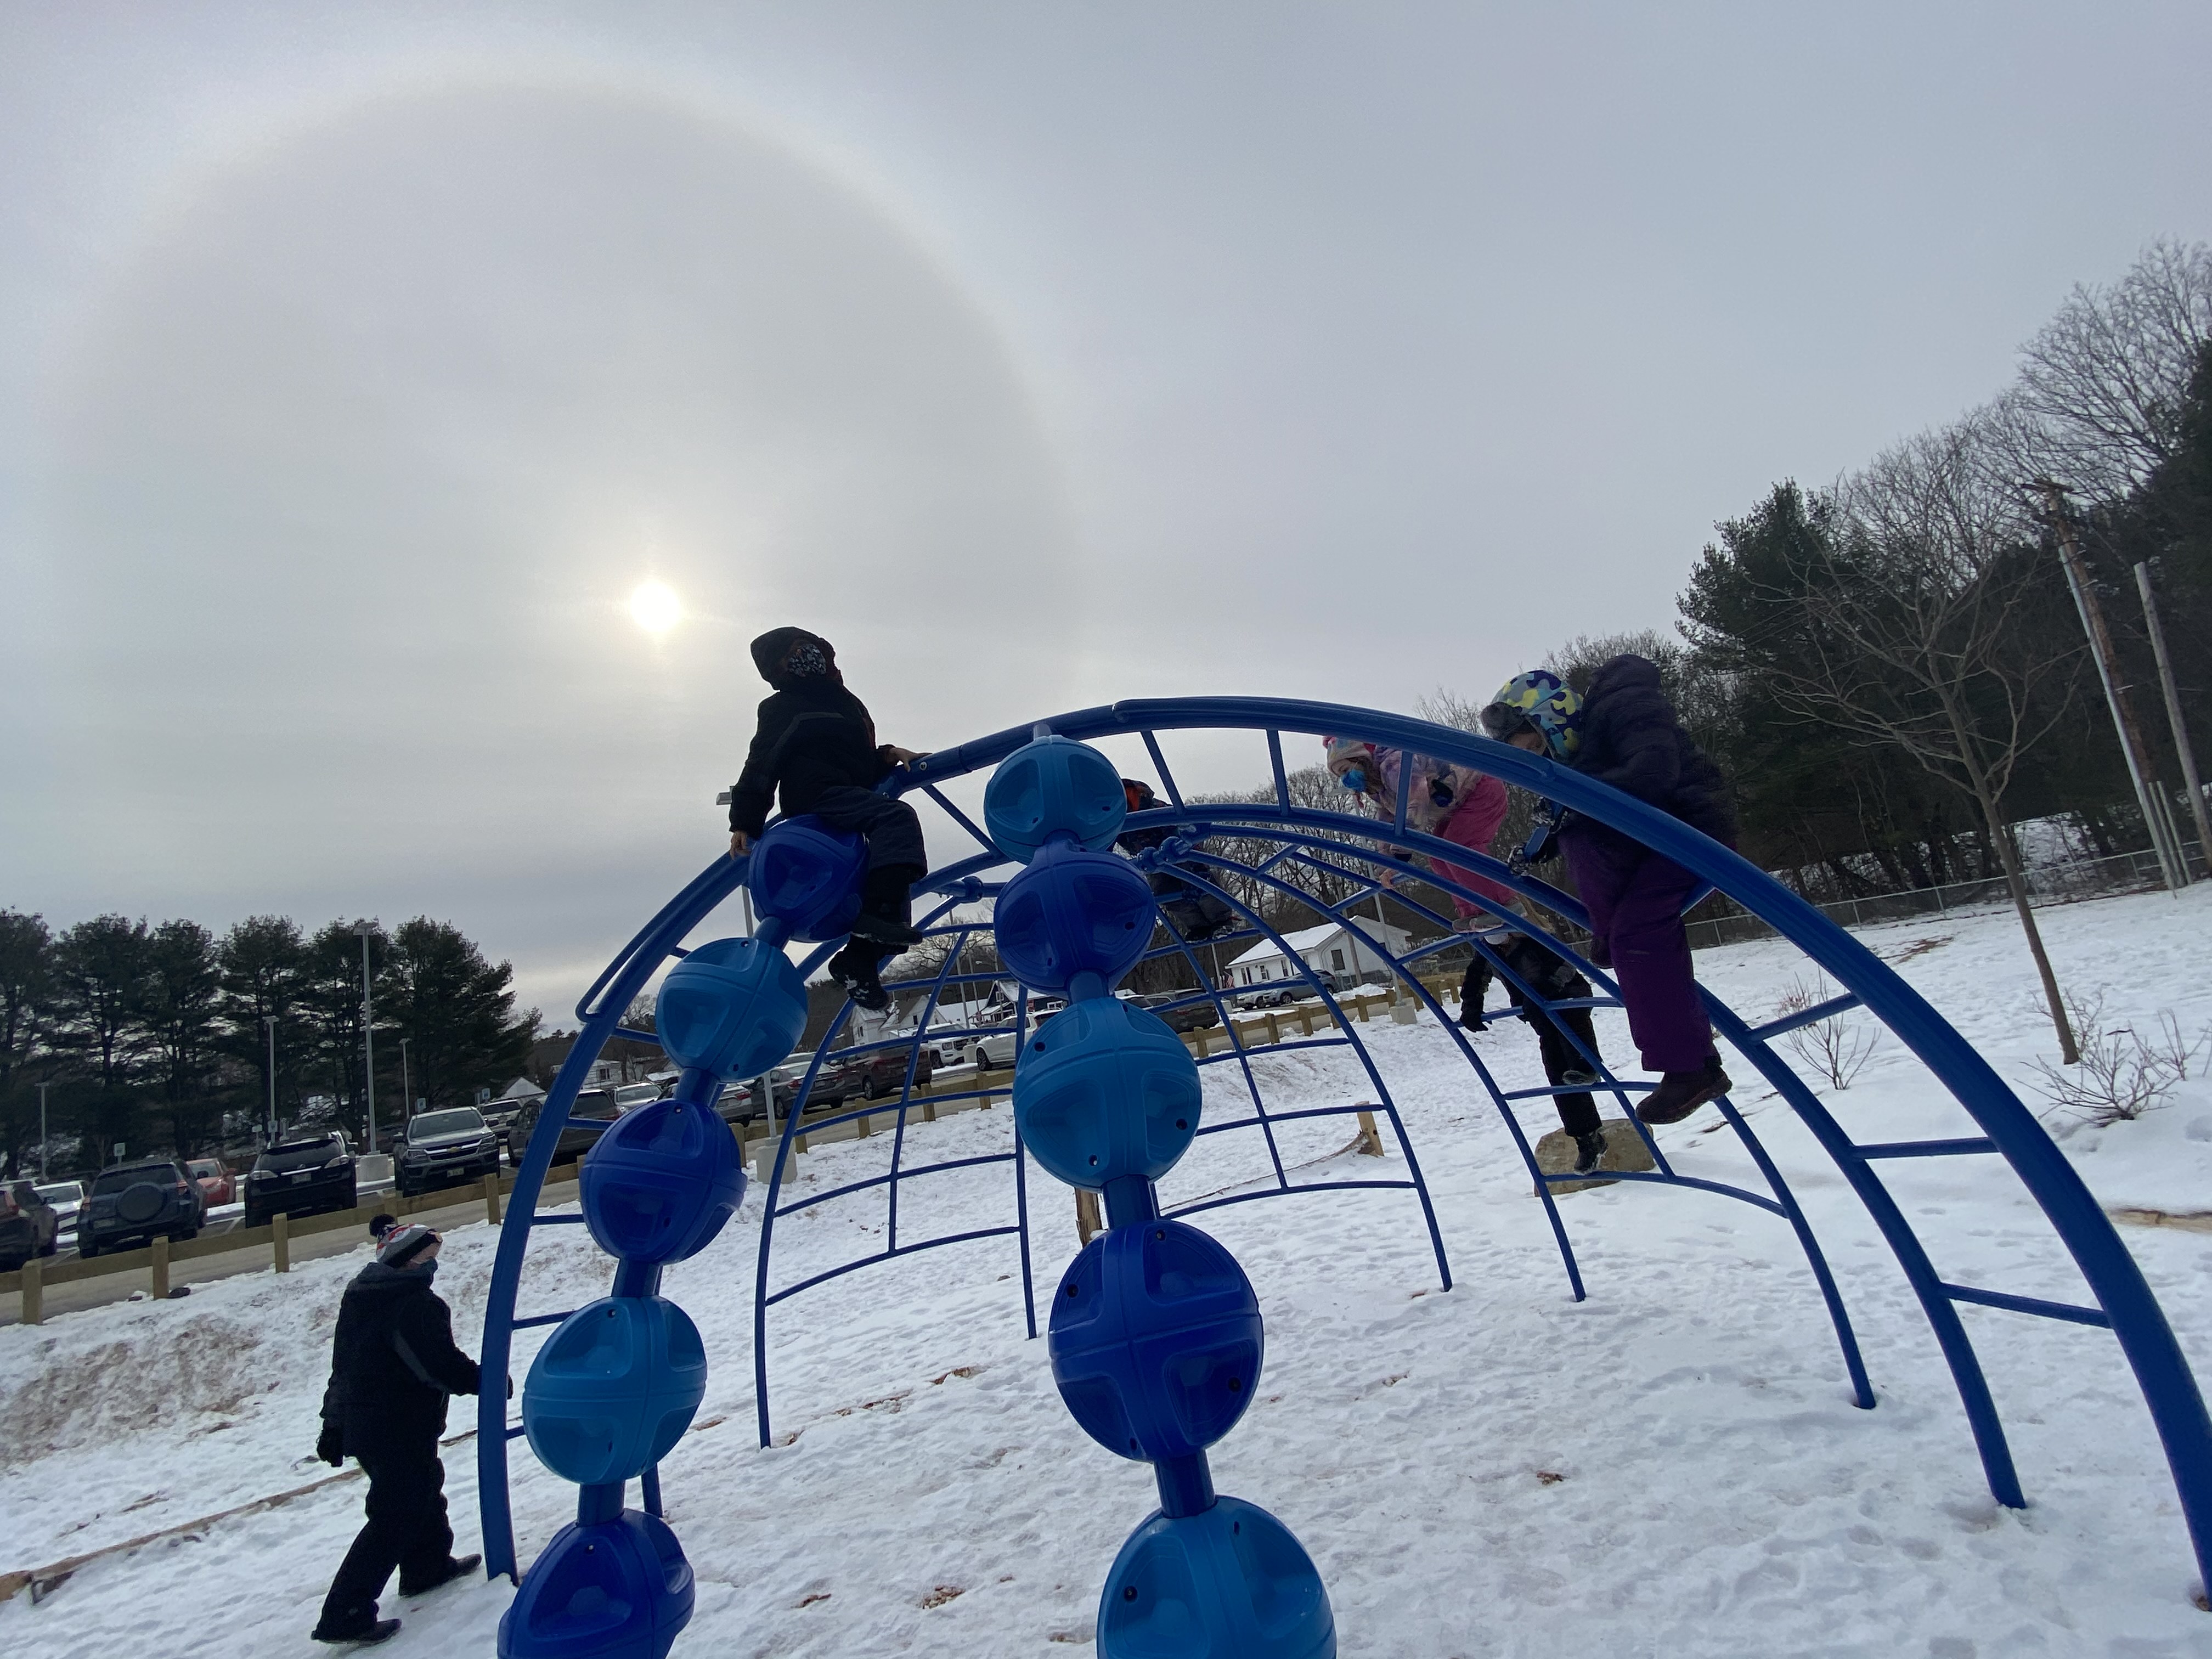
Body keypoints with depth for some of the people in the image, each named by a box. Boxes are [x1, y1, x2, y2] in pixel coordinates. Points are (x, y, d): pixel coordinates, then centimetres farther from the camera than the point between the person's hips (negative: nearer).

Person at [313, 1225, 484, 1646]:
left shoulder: (360, 1300, 8)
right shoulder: (418, 1307, -23)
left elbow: (344, 1367, 15)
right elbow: (443, 1366, -24)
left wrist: (333, 1425, 21)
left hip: (357, 1423, 10)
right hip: (399, 1432, -10)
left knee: (423, 1489, 24)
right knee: (395, 1520, -1)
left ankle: (429, 1566, 38)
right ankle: (346, 1617, 1)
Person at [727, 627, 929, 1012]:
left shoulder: (847, 704, 31)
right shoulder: (783, 707, 10)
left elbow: (864, 767, 31)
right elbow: (761, 764, 1)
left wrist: (890, 755, 10)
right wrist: (744, 822, -7)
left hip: (849, 799, 8)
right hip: (815, 796, -8)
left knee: (892, 875, -2)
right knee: (898, 817, -30)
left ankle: (858, 963, -6)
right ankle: (876, 911, -44)